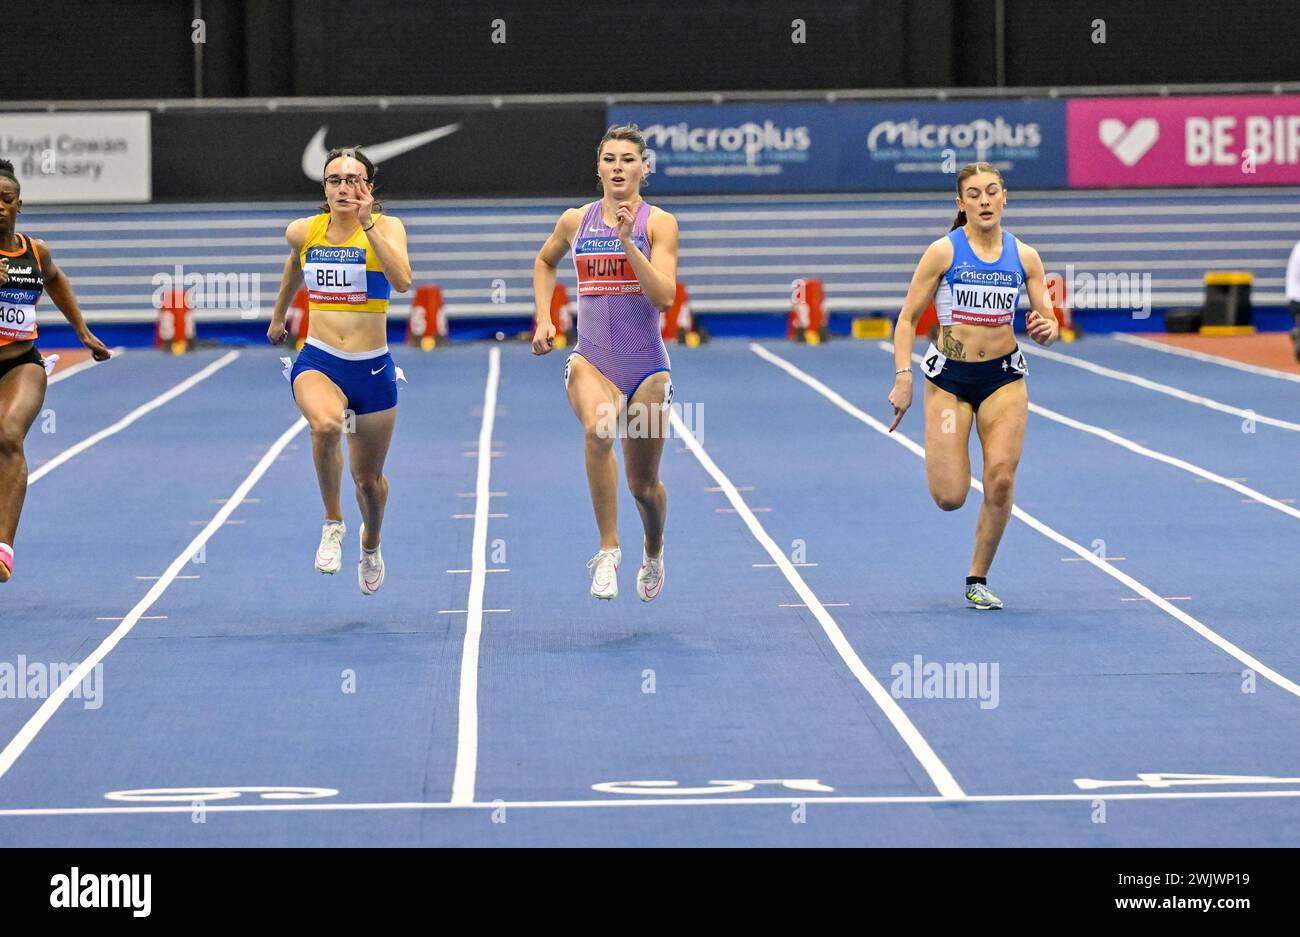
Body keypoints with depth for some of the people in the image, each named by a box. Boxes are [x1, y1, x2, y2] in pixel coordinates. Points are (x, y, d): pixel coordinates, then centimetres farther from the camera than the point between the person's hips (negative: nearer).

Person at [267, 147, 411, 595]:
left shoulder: (386, 227, -8)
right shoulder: (302, 232, 1)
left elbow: (402, 280, -27)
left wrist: (367, 223, -29)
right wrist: (278, 315, 37)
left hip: (372, 369, 0)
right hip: (317, 363, 0)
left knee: (369, 478, 14)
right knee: (326, 424, -35)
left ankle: (371, 546, 48)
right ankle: (332, 523, -13)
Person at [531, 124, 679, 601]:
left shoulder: (659, 222, -4)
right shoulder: (576, 221, 4)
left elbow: (664, 296, -16)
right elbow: (545, 262, 26)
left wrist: (627, 241, -22)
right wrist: (543, 319, 14)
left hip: (646, 366, 0)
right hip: (590, 360, 1)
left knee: (644, 486, 9)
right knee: (598, 429, -34)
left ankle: (653, 549, 44)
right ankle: (608, 552, -28)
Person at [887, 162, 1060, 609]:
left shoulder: (1024, 256, 2)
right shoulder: (943, 252, -6)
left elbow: (1049, 323, 6)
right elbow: (907, 319, -3)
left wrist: (1046, 329, -18)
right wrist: (903, 376, -14)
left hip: (1004, 376, 2)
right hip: (948, 377, -2)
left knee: (1001, 481, -9)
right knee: (950, 497, -6)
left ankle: (978, 580, 9)